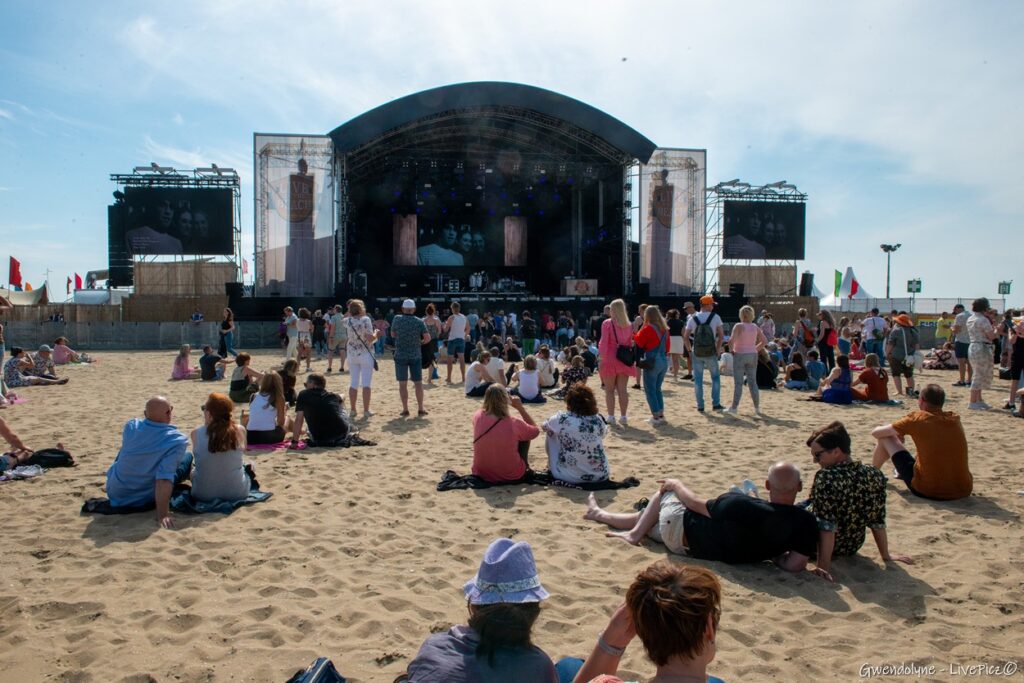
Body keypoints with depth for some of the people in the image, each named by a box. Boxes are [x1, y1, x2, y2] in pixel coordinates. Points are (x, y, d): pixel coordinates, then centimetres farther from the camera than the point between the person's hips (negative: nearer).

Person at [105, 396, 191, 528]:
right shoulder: (177, 440, -26)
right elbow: (164, 479, -34)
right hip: (142, 501, -4)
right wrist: (162, 514, -33)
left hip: (114, 493, 4)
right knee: (188, 457, 10)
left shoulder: (131, 426, -12)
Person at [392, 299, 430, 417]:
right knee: (418, 383, 8)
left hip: (400, 355, 0)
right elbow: (427, 338, -7)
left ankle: (405, 409, 5)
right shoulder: (419, 322, -4)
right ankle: (420, 409, 9)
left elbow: (393, 334, 8)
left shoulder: (397, 319, -4)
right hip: (415, 355, 1)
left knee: (403, 383, 5)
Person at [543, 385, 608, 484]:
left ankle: (552, 465, 33)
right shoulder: (598, 420, -5)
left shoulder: (561, 418, -12)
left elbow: (544, 427, 12)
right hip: (600, 475, 2)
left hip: (568, 476, -2)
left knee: (551, 432, 14)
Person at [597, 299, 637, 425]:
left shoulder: (607, 323, -8)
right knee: (623, 390, 7)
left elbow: (604, 343, -11)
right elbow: (630, 343, 7)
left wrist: (601, 357, -6)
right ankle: (623, 416, 9)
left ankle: (611, 416, 6)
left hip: (610, 361, -3)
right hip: (624, 361, 4)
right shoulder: (628, 325, 5)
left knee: (609, 390, 6)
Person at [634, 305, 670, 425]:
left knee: (650, 390, 0)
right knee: (657, 389, 17)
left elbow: (638, 342, -7)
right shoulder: (664, 329, 9)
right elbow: (667, 346, 15)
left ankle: (656, 417, -3)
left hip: (652, 362, -7)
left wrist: (635, 334, 8)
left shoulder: (648, 329, -12)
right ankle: (661, 415, 17)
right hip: (664, 361, 7)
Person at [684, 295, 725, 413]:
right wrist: (718, 349, 1)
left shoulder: (693, 318, -1)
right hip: (711, 353, -1)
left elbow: (685, 337, -4)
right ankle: (716, 404, 12)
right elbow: (721, 336, -8)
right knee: (715, 377, 15)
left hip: (696, 353, 1)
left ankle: (700, 406, 10)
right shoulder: (715, 317, -4)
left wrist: (689, 350, 7)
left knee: (698, 379, 8)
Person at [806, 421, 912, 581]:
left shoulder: (825, 477, -28)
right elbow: (878, 521, -3)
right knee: (806, 505, 32)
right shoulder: (875, 475, -10)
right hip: (852, 548, 6)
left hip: (820, 547, -6)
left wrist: (824, 563, -26)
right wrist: (886, 555, 8)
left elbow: (826, 525, -29)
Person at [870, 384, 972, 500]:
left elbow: (876, 432, 1)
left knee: (885, 439, 10)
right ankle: (902, 473, 52)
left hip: (926, 491, -5)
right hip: (963, 490, 5)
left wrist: (897, 433, 25)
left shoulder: (917, 418, -8)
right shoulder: (955, 418, 5)